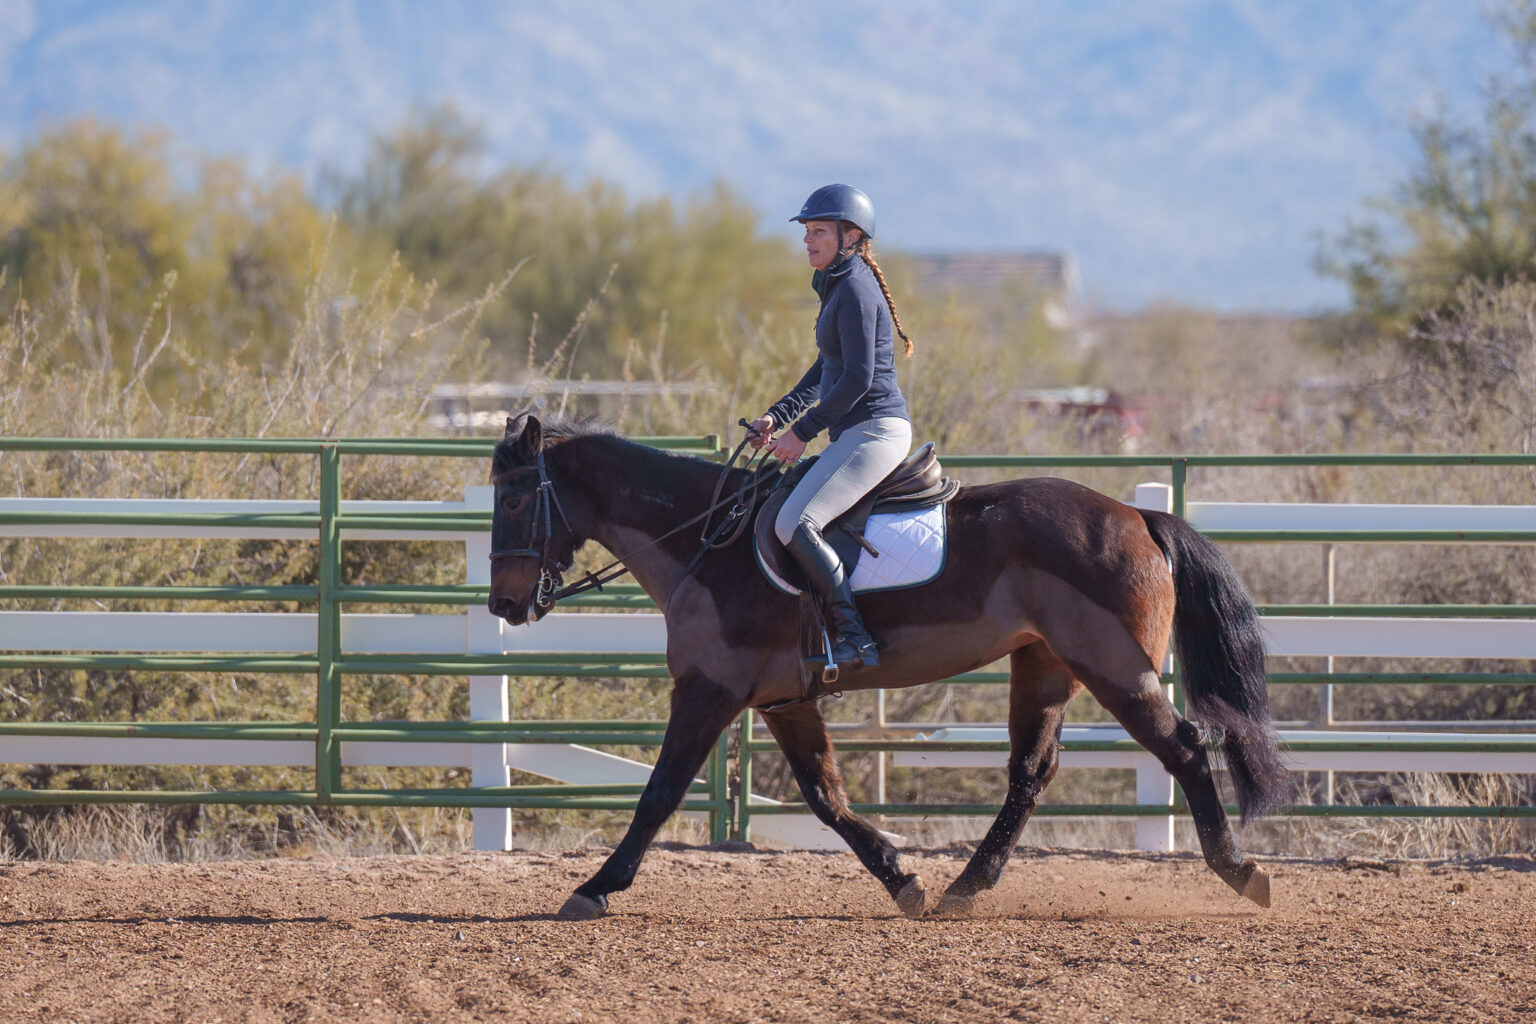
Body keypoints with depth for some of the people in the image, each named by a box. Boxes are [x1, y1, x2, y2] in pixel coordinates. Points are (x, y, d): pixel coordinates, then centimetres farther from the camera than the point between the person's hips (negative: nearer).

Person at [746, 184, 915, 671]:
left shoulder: (856, 289, -13)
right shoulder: (838, 287, 19)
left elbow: (859, 378, -19)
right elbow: (828, 371, 28)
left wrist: (801, 433, -14)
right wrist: (777, 416, 18)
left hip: (874, 430, -11)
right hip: (857, 434, 11)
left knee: (794, 523, -24)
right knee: (787, 520, 18)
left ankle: (853, 638, -25)